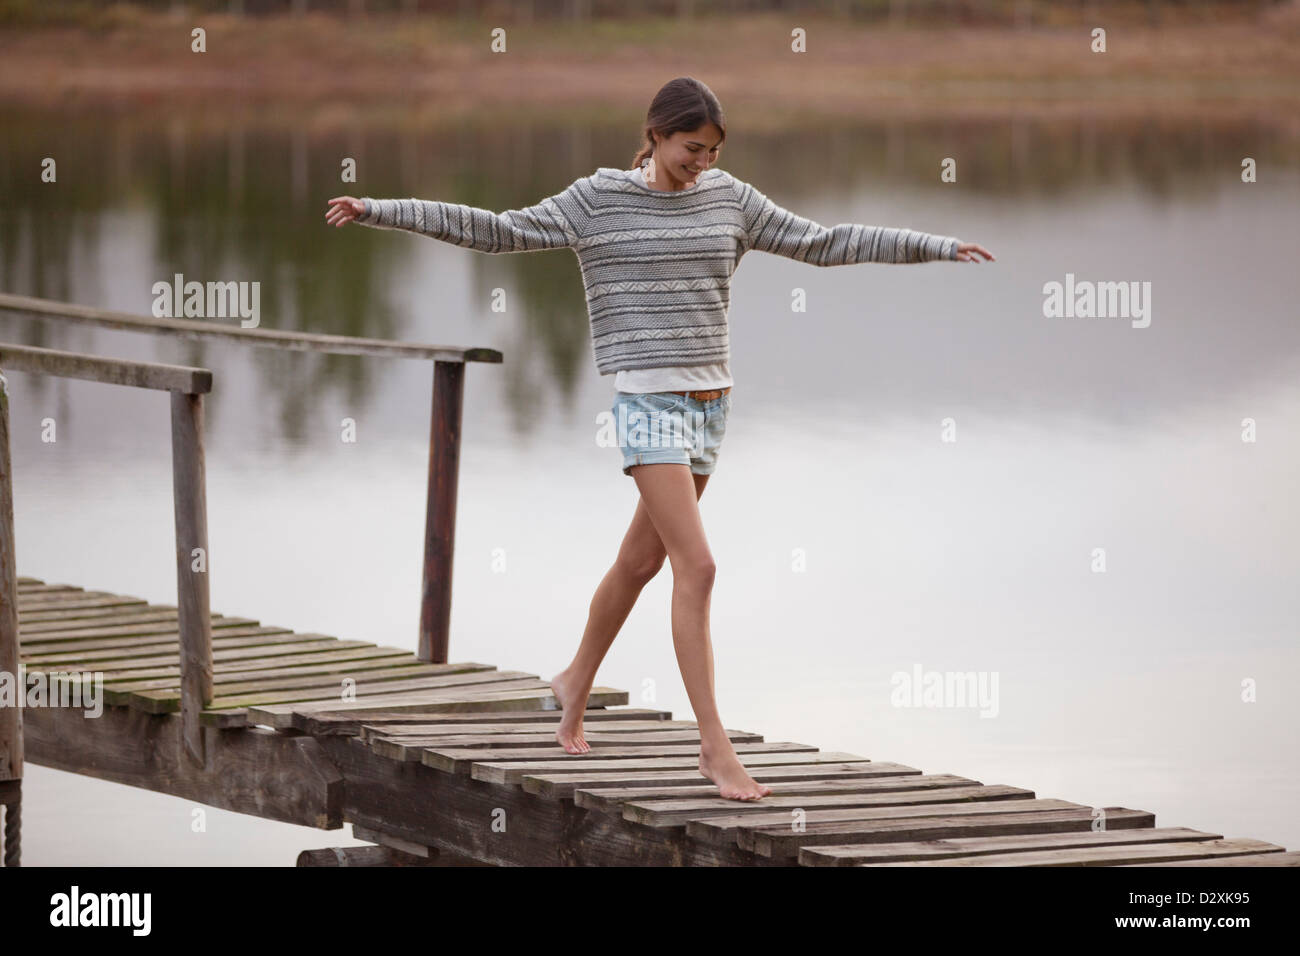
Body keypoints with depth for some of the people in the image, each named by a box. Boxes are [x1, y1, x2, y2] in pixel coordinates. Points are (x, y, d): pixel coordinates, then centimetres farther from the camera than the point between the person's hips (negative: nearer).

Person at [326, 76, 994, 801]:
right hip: (648, 404, -6)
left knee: (643, 558, 18)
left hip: (710, 403, 6)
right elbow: (499, 232, -3)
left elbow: (823, 243, 12)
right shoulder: (598, 200, -5)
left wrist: (938, 248, 12)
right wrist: (379, 211, -9)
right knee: (698, 566, -15)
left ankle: (577, 684, 42)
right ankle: (716, 747, -14)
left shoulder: (728, 198, 7)